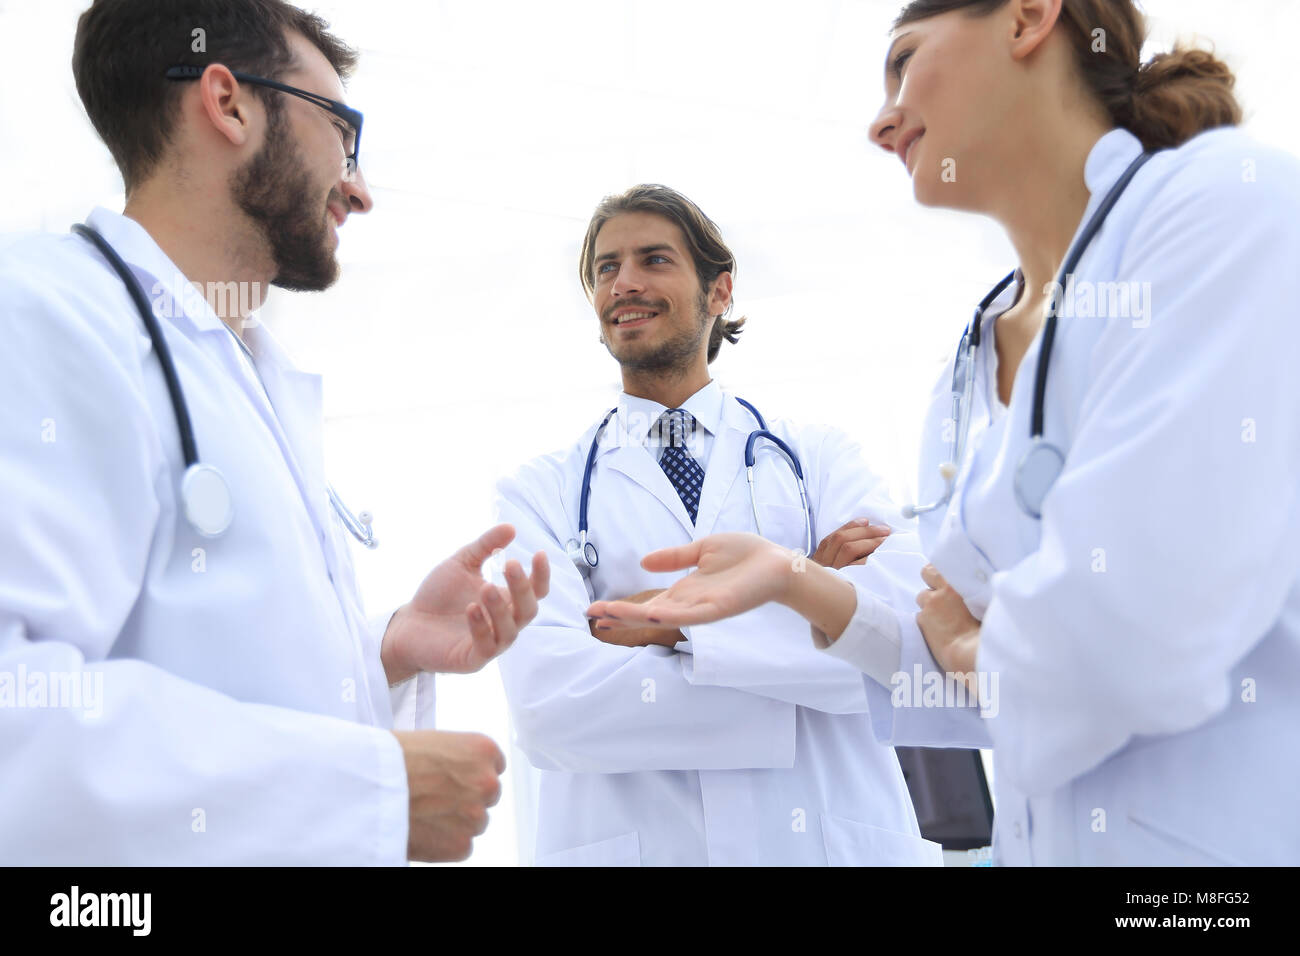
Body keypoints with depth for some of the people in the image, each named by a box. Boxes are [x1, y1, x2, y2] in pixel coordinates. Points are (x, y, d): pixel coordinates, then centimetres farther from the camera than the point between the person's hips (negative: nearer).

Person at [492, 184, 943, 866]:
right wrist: (797, 586, -14)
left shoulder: (818, 459, 4)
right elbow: (545, 704, -15)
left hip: (836, 841, 1)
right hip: (628, 842, 0)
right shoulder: (538, 493, 2)